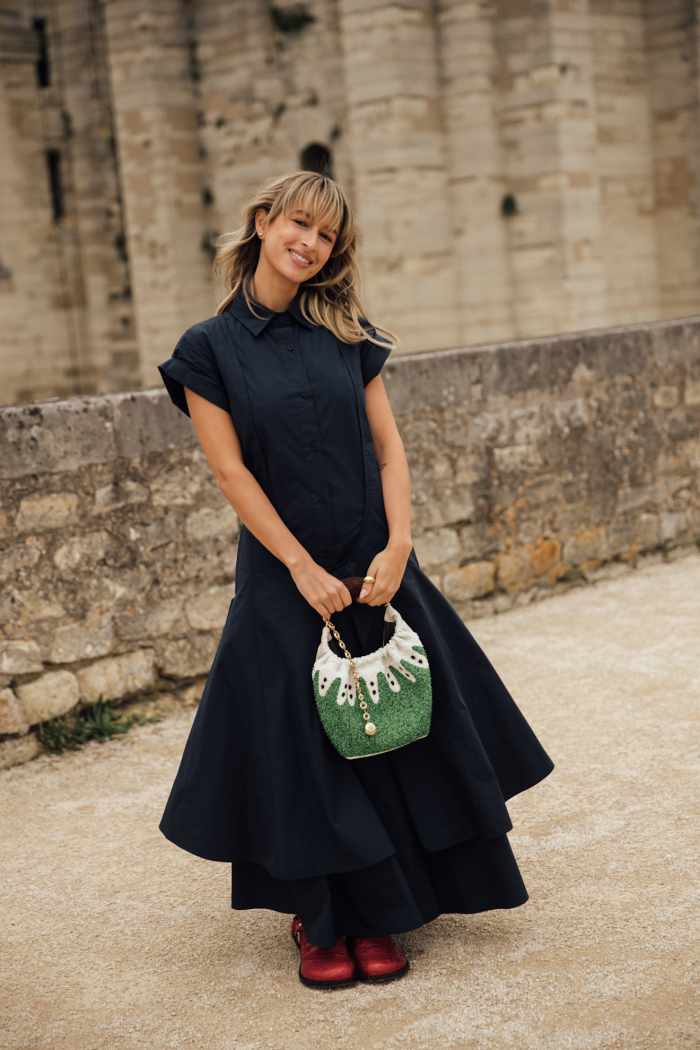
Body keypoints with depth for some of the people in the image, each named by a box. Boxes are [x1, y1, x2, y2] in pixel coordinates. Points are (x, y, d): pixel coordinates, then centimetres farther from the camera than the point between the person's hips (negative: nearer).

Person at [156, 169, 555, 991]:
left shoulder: (345, 333, 5)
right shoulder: (209, 347, -4)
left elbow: (388, 444, 2)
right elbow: (230, 470, -8)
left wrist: (397, 545, -11)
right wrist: (303, 569, -13)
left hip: (375, 562, 3)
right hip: (282, 570, -3)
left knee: (393, 733, 7)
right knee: (304, 749, 3)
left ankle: (375, 917, 24)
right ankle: (317, 922, 20)